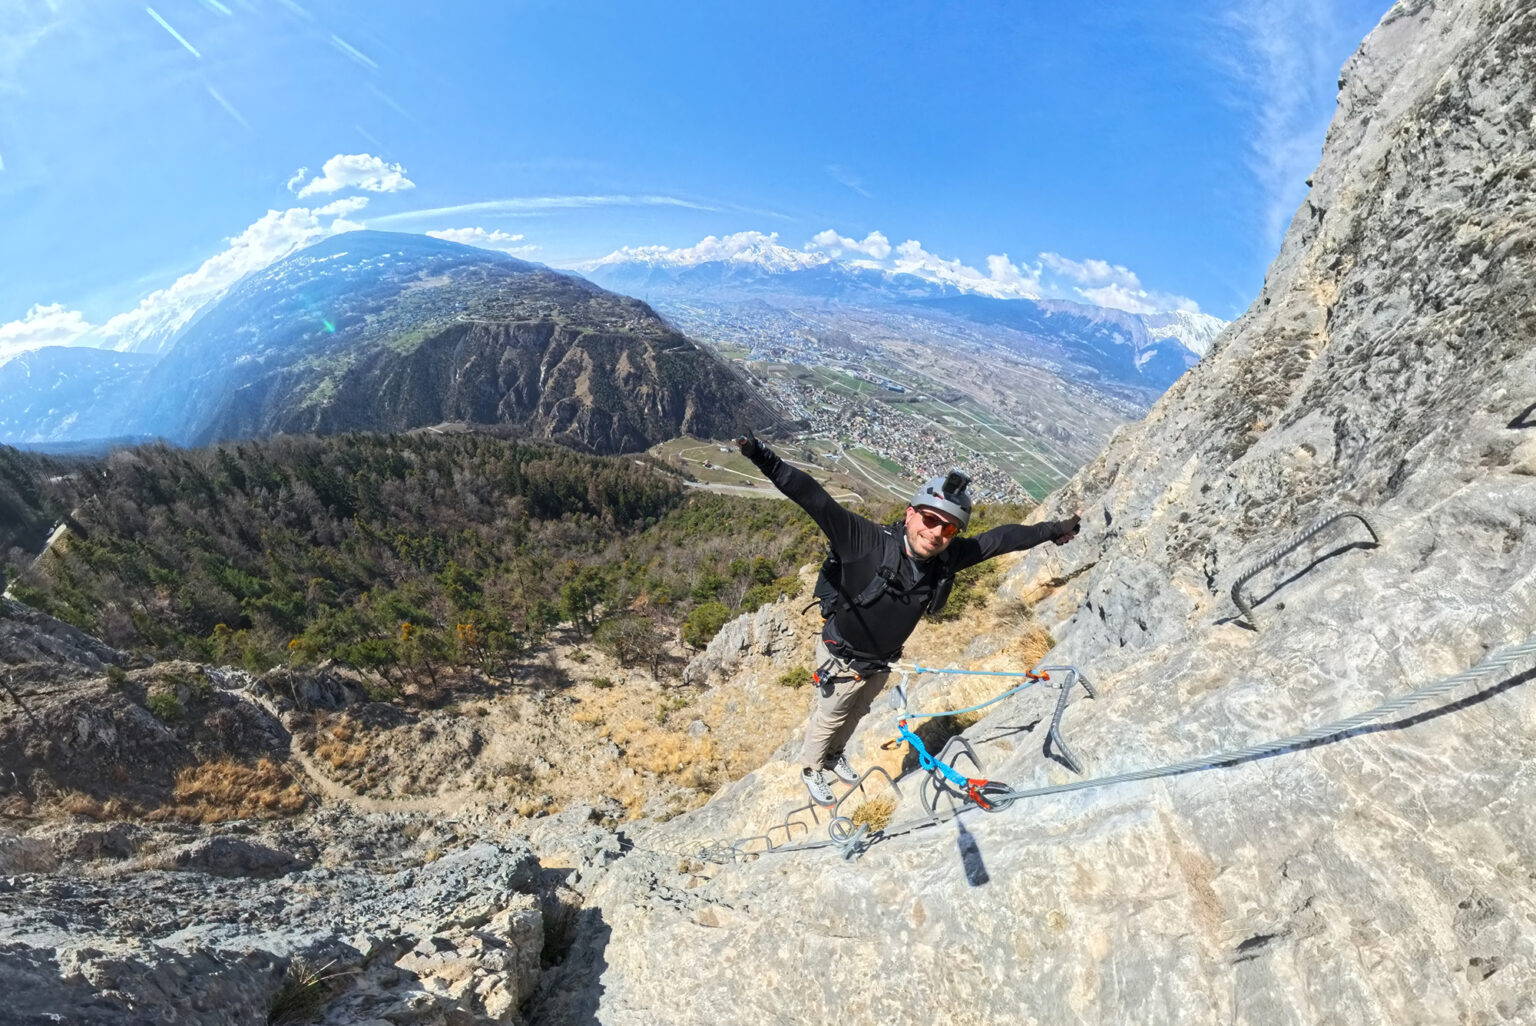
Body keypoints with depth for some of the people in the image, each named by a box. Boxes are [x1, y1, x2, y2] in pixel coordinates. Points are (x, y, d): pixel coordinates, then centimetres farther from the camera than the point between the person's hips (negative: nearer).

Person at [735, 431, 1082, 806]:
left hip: (881, 663, 5)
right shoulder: (868, 541, -37)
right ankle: (811, 768, 52)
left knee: (855, 714, 32)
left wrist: (1053, 530, 4)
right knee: (828, 719, 22)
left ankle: (834, 755, 62)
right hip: (841, 660, -5)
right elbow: (816, 501, -47)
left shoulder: (948, 558, -21)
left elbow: (1000, 538, -7)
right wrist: (766, 460, -58)